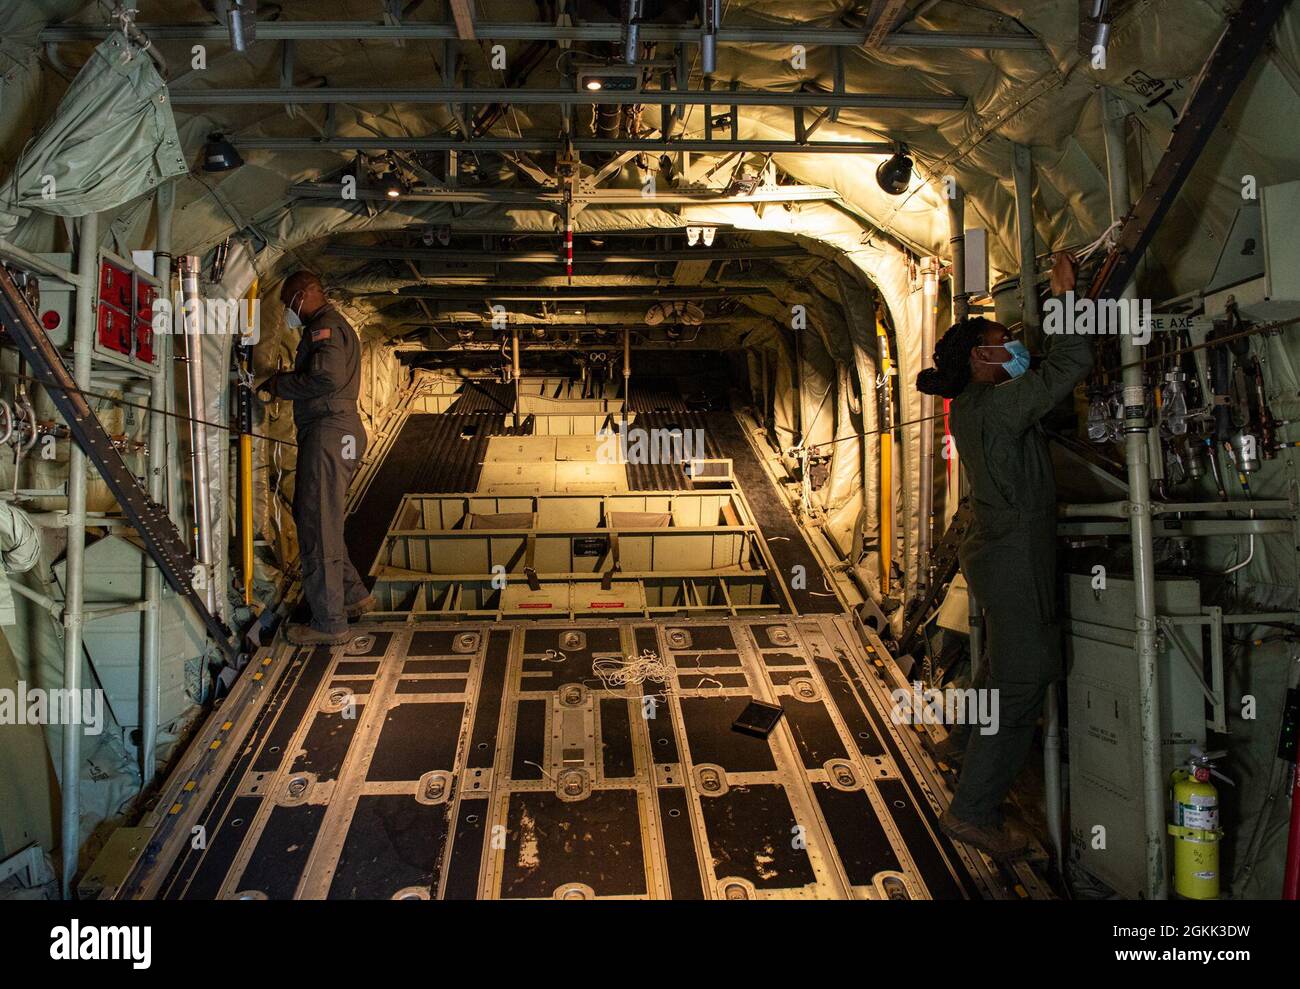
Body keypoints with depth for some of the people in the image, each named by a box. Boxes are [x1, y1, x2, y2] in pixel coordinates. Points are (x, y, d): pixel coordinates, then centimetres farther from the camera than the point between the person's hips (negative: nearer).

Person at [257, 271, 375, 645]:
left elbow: (327, 378, -24)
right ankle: (353, 596, 26)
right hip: (335, 431, 11)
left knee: (318, 527, -6)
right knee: (310, 515, 20)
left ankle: (329, 624, 0)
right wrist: (280, 385, 7)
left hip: (329, 432, -11)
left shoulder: (325, 327, -9)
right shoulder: (332, 326, 25)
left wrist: (280, 383, -10)